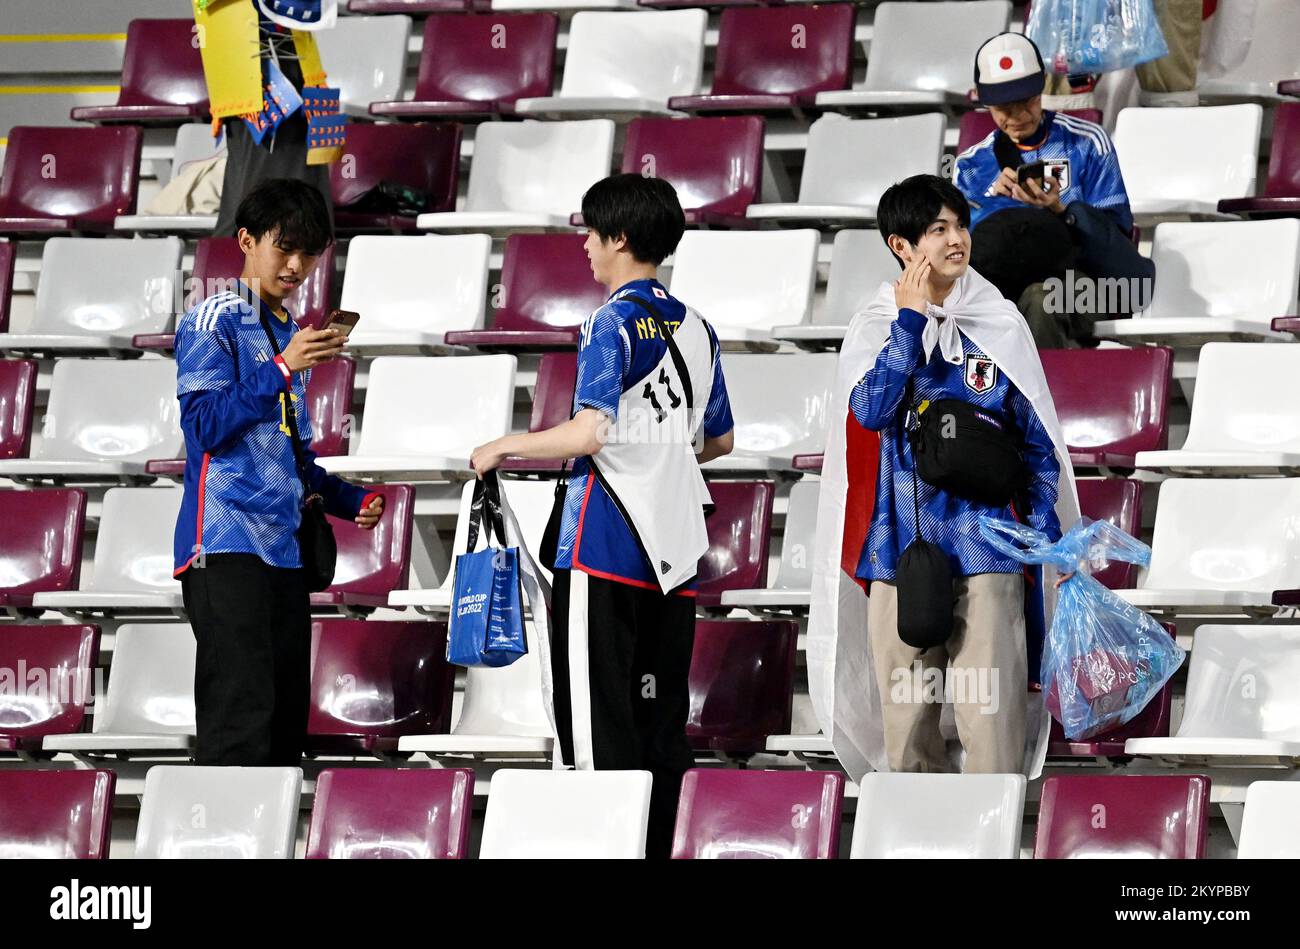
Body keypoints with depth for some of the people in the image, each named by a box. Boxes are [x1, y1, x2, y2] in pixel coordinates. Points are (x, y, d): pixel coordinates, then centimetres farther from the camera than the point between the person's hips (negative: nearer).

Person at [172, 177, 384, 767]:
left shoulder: (292, 337, 21)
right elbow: (206, 425, -14)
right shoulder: (215, 321, -2)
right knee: (242, 719, -18)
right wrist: (283, 370, -20)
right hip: (227, 542, -8)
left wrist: (350, 501, 14)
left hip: (283, 549, 8)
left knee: (286, 722, 6)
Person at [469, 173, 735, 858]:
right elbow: (718, 440, 22)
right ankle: (657, 849, 9)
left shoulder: (614, 322, -9)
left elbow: (590, 433, -19)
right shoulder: (695, 328, 13)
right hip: (674, 551, 7)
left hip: (605, 544, -7)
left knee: (597, 723, -6)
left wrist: (503, 448, -6)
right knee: (660, 722, 9)